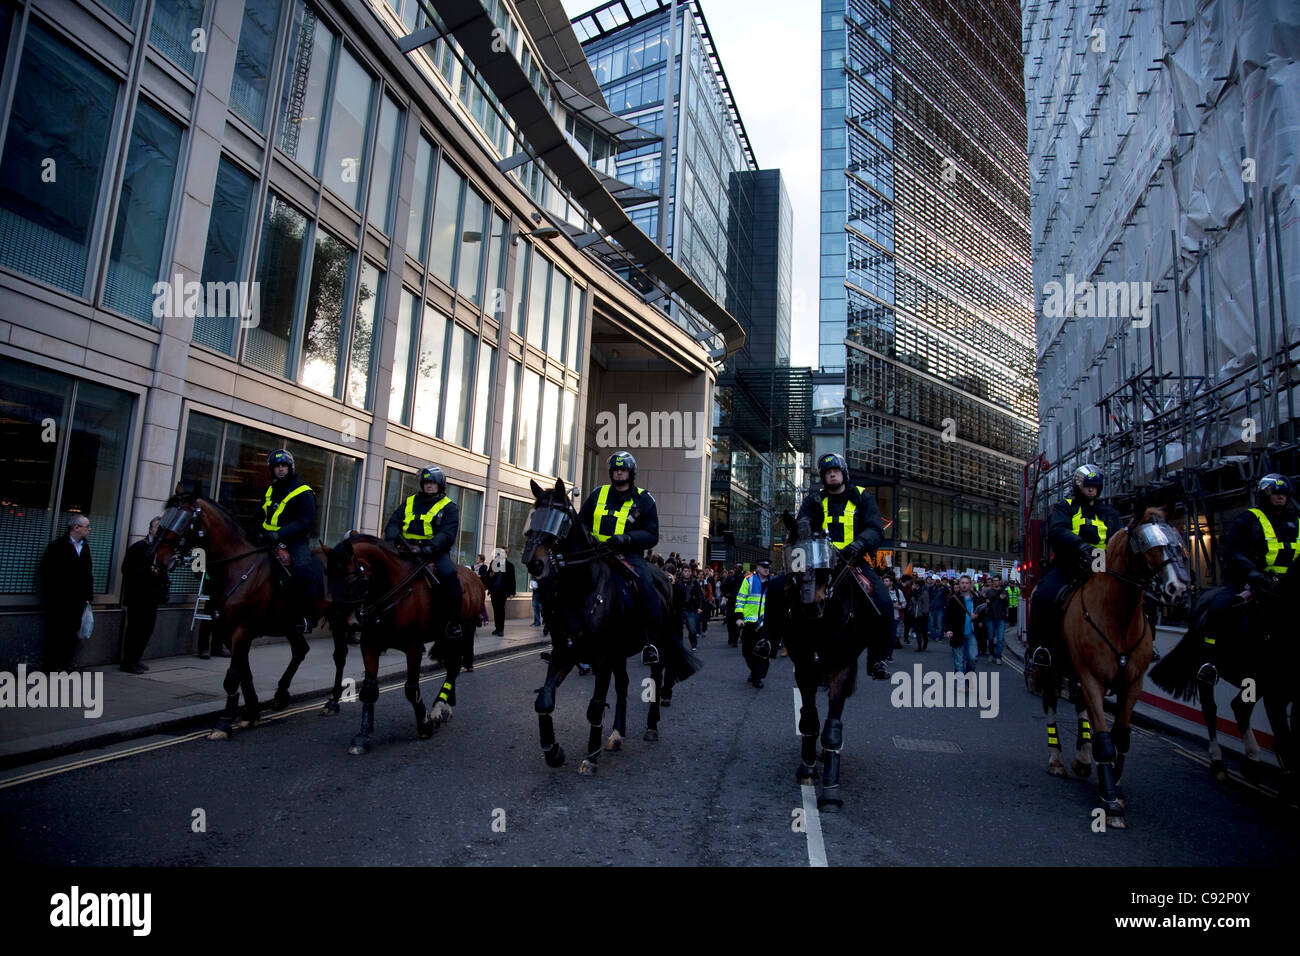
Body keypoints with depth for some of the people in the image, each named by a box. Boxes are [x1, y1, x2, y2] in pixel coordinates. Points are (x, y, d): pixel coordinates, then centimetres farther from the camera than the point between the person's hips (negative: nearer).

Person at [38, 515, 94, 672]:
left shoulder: (85, 547, 11)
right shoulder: (57, 546, -8)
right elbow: (44, 571, -9)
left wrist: (88, 595, 8)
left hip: (77, 600, 5)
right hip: (58, 599, -5)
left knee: (72, 632, 9)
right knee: (56, 632, 2)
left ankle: (66, 662, 18)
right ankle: (52, 666, 11)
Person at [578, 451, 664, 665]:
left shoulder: (644, 500, 6)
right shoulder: (598, 494, 14)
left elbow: (652, 536, 1)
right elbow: (581, 521, 21)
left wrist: (627, 537, -17)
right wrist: (588, 535, -2)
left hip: (629, 554, -3)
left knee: (646, 583, -29)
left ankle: (651, 641, -18)